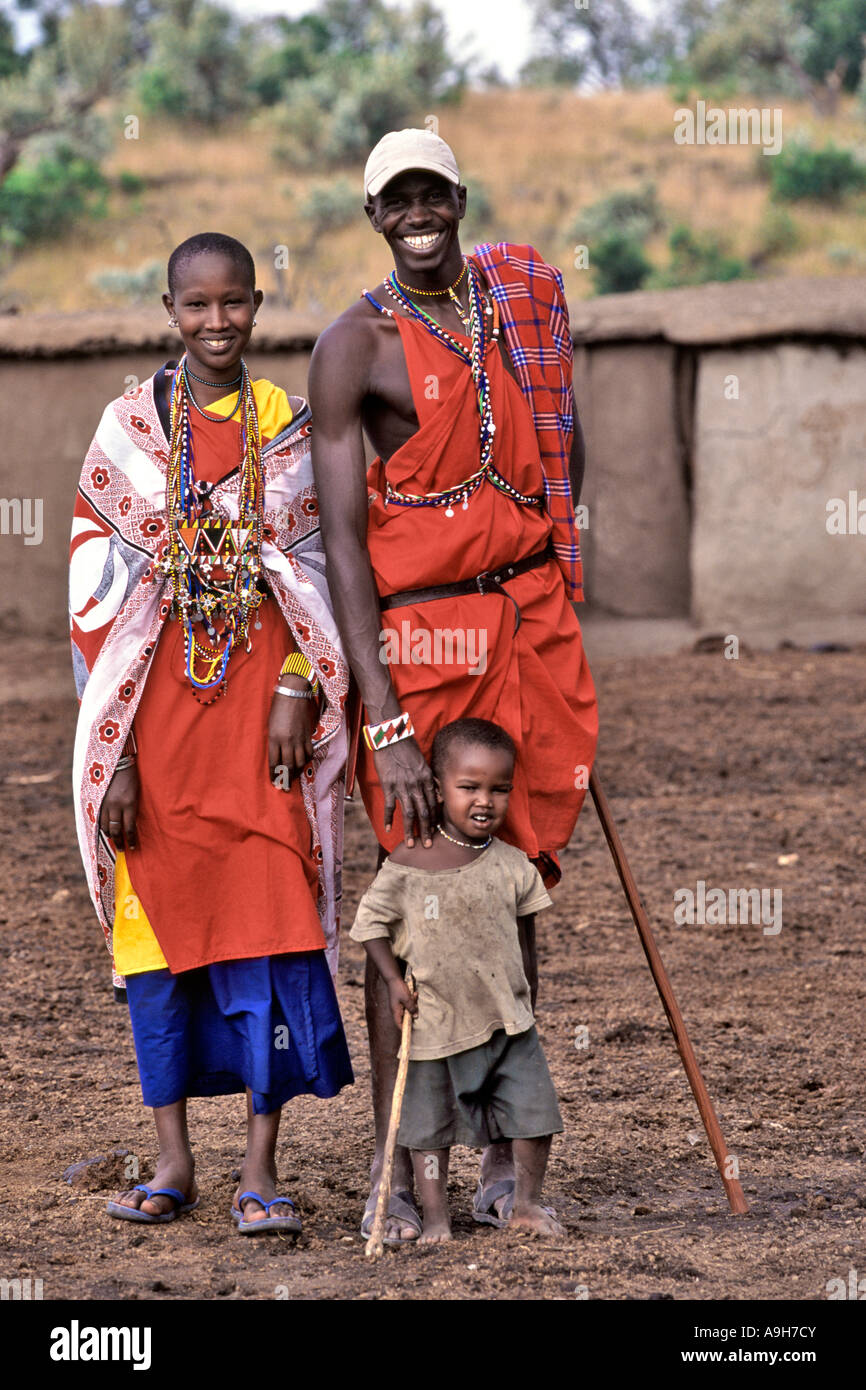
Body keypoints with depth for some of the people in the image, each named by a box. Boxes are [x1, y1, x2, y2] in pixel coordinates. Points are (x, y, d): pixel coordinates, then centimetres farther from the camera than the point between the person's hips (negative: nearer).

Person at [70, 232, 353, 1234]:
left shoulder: (287, 428, 7)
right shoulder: (131, 425, 4)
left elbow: (311, 577, 7)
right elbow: (98, 586, 1)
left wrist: (297, 692, -8)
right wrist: (113, 749, -5)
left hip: (261, 706, 0)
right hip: (155, 703, 0)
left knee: (270, 922, -7)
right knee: (159, 917, 3)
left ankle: (260, 1169, -4)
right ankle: (172, 1159, 13)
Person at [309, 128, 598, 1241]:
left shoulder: (523, 300, 9)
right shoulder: (355, 345, -7)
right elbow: (341, 540, -12)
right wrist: (383, 721, -19)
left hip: (532, 620, 5)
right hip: (417, 635, -5)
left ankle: (503, 1154, 14)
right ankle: (394, 1169, 1)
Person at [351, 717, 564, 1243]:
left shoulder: (513, 867, -1)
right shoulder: (408, 865, -9)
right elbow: (372, 922, 0)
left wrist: (525, 998, 13)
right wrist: (395, 981, -9)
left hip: (507, 1019, 2)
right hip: (435, 1021, -2)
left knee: (534, 1110, 0)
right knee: (430, 1121, 5)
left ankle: (527, 1202, 18)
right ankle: (436, 1216, 17)